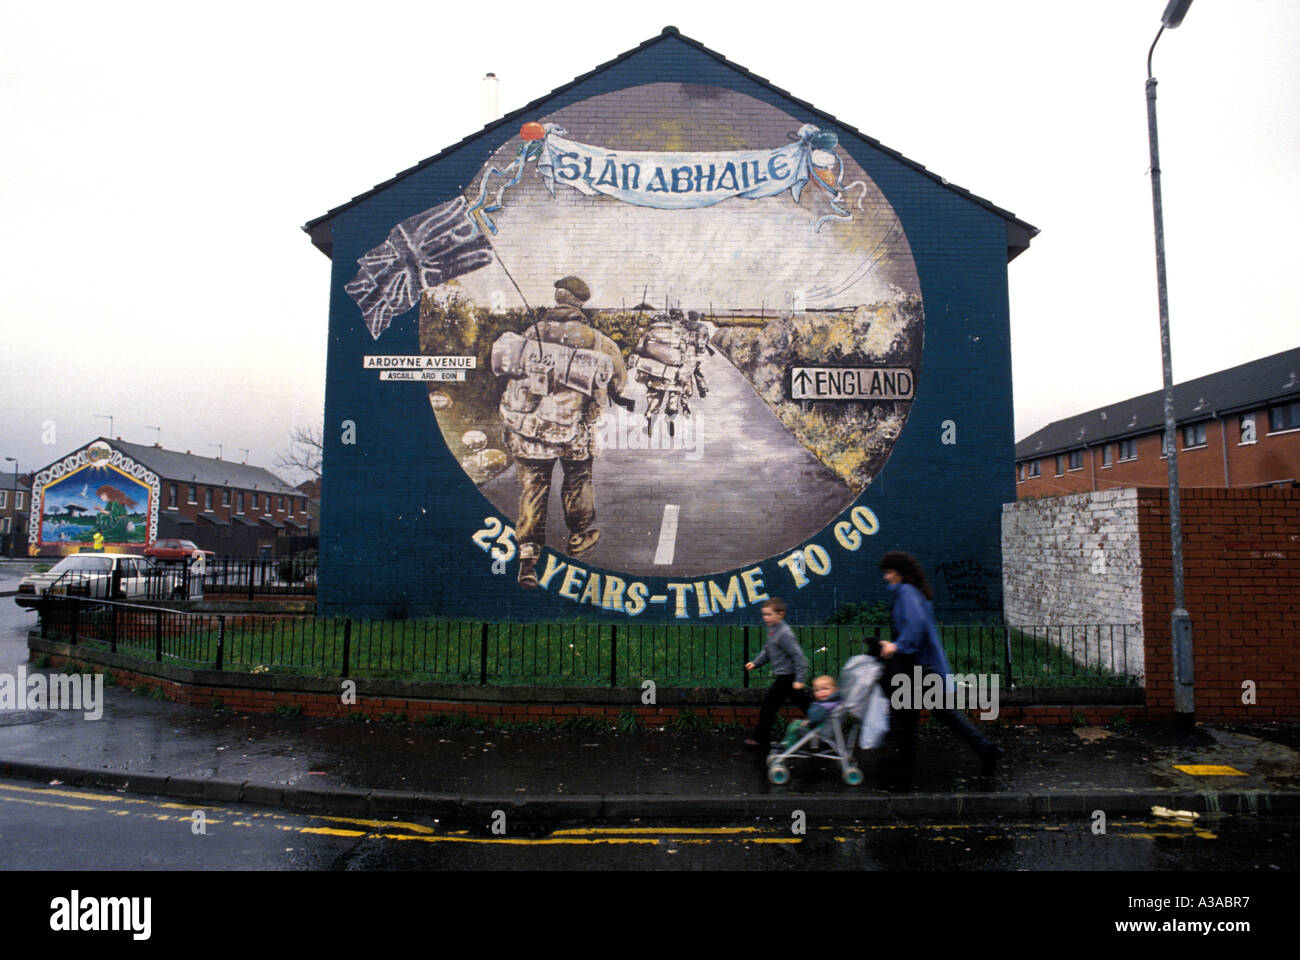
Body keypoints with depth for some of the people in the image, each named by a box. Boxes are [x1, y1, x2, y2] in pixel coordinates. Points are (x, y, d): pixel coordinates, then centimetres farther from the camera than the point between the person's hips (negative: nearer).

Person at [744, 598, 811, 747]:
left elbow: (798, 656, -22)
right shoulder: (772, 630, 10)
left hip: (786, 677, -9)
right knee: (805, 705, 13)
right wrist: (755, 662, 10)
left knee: (768, 705, -2)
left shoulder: (784, 634, -20)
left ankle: (761, 739, 7)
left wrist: (800, 679, -24)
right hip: (783, 677, 9)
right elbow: (767, 651, 23)